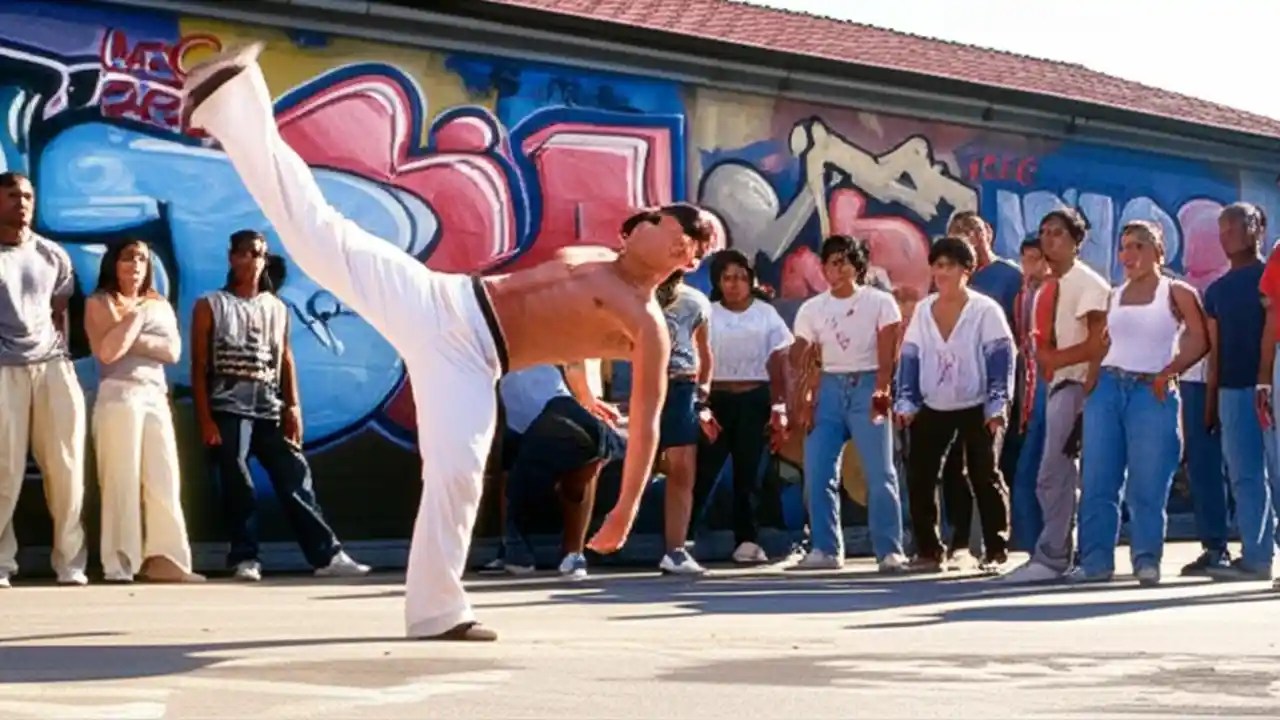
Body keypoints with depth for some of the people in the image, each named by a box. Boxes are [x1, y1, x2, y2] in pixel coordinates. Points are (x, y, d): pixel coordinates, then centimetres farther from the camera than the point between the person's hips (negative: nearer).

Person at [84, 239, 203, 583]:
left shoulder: (160, 305, 19)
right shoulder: (99, 302, 5)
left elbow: (173, 351, 5)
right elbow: (107, 351, -10)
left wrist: (135, 340, -7)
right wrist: (138, 313, -3)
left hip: (156, 397, 5)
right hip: (118, 396, -5)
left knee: (164, 481, -3)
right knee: (122, 480, -9)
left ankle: (163, 558, -5)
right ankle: (120, 564, -9)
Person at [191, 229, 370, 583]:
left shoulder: (277, 308, 16)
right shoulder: (210, 306, 5)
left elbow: (286, 360, 13)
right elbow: (199, 366, 0)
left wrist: (293, 408, 2)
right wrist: (205, 419, -8)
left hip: (271, 409, 3)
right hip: (229, 409, -3)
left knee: (296, 478, -1)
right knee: (238, 486, -4)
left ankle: (327, 555, -2)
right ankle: (245, 559, 3)